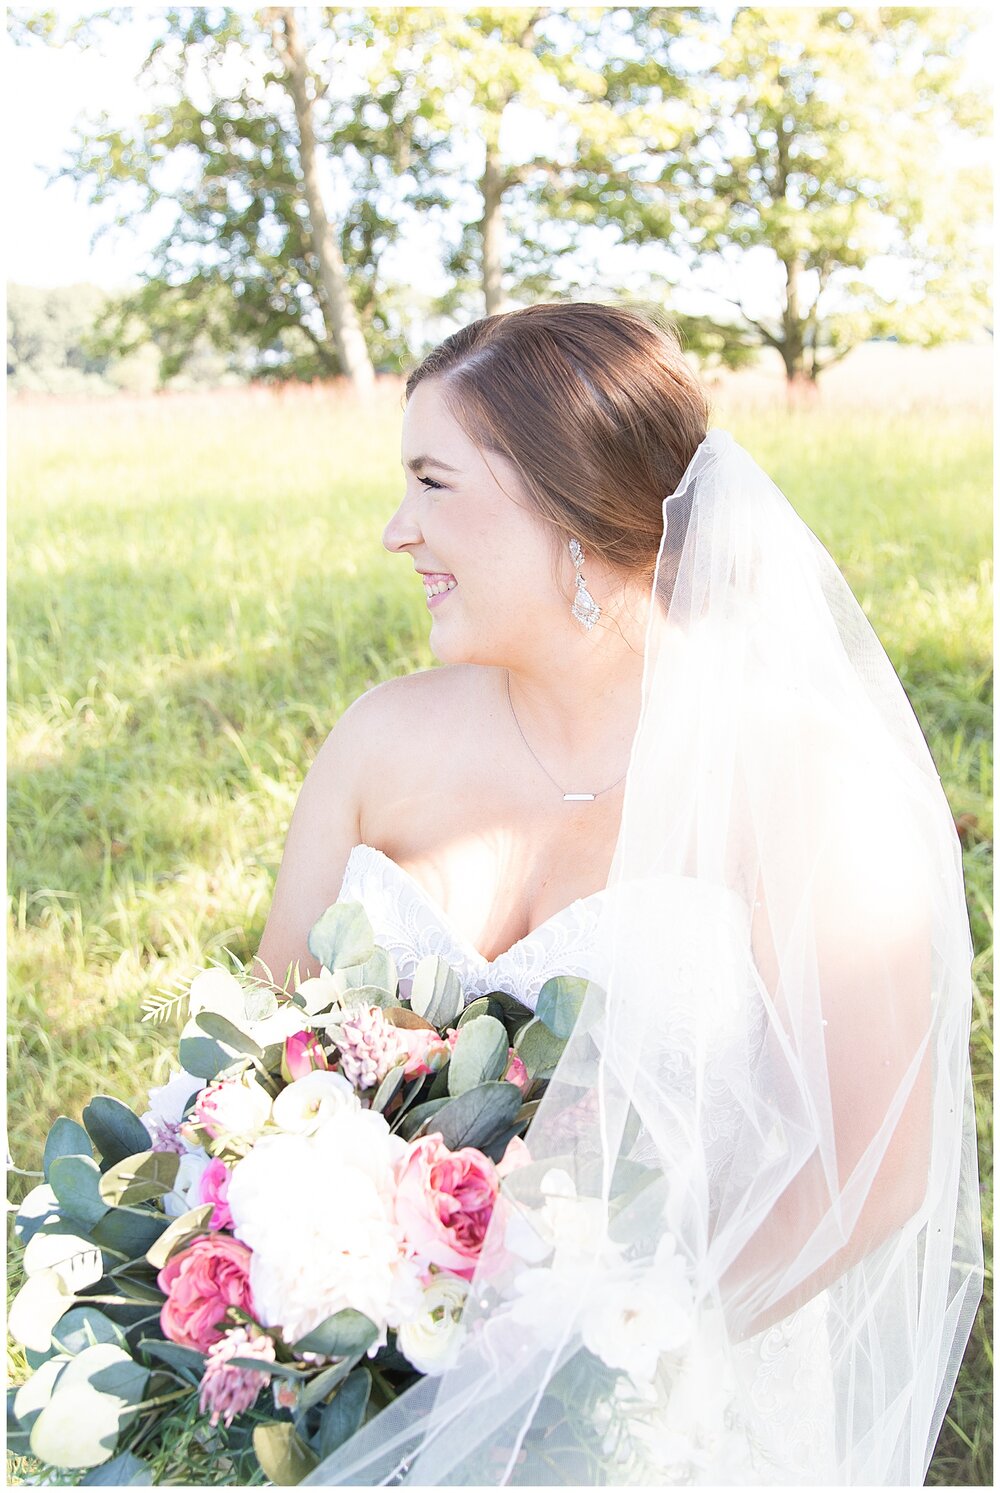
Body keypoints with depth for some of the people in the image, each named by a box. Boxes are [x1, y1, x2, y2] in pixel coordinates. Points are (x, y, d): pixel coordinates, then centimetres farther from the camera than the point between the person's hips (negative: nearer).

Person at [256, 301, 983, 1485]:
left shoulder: (803, 774, -15)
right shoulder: (389, 737, -2)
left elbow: (874, 1167, -14)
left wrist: (628, 1342, -16)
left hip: (731, 1319, -3)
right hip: (424, 1288, 4)